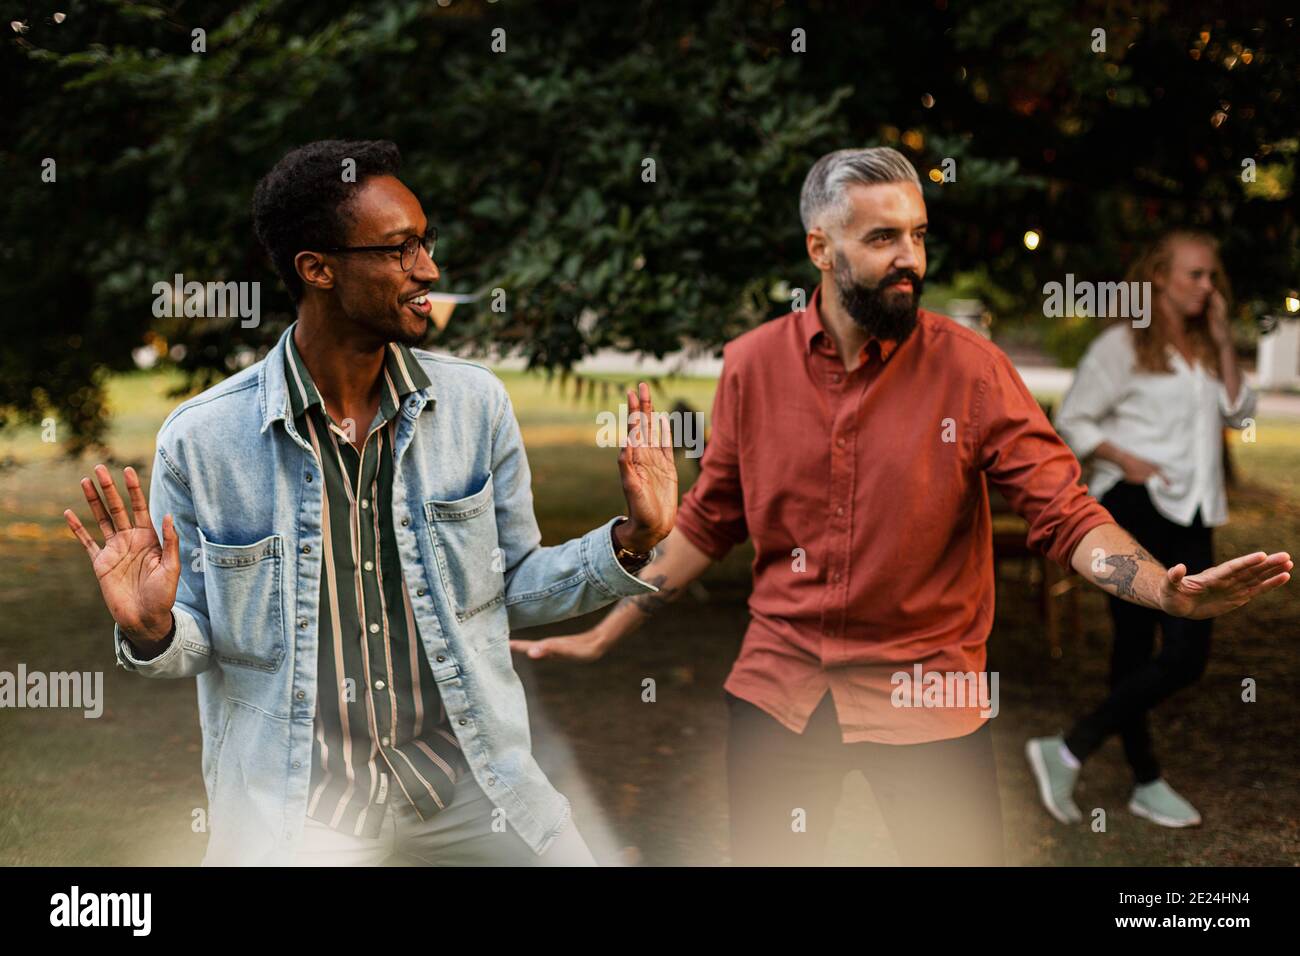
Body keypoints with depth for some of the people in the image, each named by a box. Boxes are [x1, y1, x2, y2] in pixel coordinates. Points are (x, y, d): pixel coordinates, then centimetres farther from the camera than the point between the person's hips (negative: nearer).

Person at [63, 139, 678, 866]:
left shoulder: (476, 402, -3)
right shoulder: (202, 439, -11)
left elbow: (514, 587, 7)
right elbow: (196, 639, -1)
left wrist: (629, 544, -7)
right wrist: (151, 632, -22)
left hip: (468, 776, 3)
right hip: (291, 798, -2)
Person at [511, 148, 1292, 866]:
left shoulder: (970, 367, -8)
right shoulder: (752, 365, -1)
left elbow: (1066, 512, -11)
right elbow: (708, 525, 8)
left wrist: (1171, 594, -29)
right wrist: (601, 637, 8)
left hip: (929, 693, -2)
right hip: (777, 689, 2)